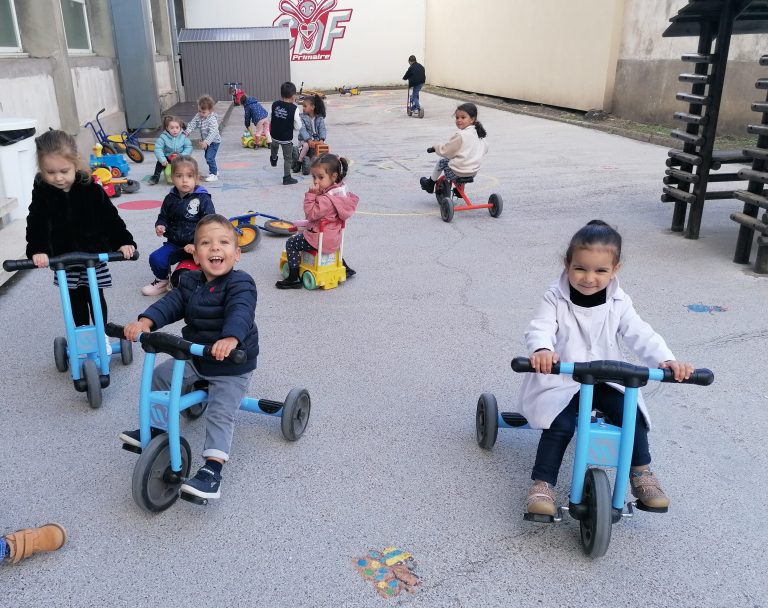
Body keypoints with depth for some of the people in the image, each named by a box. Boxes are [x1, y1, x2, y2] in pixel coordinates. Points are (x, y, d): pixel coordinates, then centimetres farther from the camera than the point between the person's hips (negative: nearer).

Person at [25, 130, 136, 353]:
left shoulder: (90, 188, -15)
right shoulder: (41, 192, -11)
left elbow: (110, 217, -14)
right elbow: (37, 224, -20)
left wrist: (123, 241, -25)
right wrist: (37, 250, -36)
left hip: (94, 255, -2)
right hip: (64, 258, 2)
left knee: (95, 297, 10)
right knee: (76, 299, 12)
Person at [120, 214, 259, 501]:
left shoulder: (240, 284, -22)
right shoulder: (190, 282, 0)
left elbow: (241, 312, -40)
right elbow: (171, 303, -12)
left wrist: (230, 339, -61)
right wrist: (145, 321, -32)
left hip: (232, 365, -7)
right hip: (195, 356, 7)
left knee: (220, 414, -15)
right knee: (160, 376, 6)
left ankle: (212, 470, -11)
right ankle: (156, 427, 25)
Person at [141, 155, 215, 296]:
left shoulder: (203, 199, -8)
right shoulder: (170, 199, 5)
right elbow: (163, 217, 20)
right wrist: (160, 226, -5)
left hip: (196, 244, -4)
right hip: (174, 243, 4)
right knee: (156, 259, -16)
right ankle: (162, 281, 16)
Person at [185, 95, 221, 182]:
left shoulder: (212, 119, -28)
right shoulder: (198, 116, -4)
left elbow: (213, 132, -35)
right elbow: (193, 123, -5)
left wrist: (206, 142, -44)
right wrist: (187, 131, -23)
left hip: (214, 141, -9)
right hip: (206, 141, 9)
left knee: (210, 158, -16)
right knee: (207, 157, 20)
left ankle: (214, 175, -5)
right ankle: (214, 170, 37)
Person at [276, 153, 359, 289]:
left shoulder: (326, 199, -29)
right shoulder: (341, 191, 2)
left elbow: (311, 214, -24)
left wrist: (311, 195, -24)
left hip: (321, 240, -10)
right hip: (335, 239, 10)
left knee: (291, 244, -2)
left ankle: (293, 279, -2)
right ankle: (345, 269, 45)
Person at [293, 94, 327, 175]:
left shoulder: (319, 118, 3)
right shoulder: (302, 117, -4)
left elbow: (322, 129, -5)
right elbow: (303, 130, -15)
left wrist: (321, 139, -24)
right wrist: (309, 139, -29)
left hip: (316, 139, 2)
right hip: (304, 139, -2)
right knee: (306, 146, -33)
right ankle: (299, 162, -19)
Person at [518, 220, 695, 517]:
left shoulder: (618, 303, -2)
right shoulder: (555, 299, -9)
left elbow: (641, 335, -10)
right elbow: (540, 329, -23)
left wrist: (667, 360, -30)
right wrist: (542, 350, -49)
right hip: (562, 381, -3)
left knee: (633, 414, -18)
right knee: (559, 424, -25)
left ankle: (641, 473, 5)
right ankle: (542, 484, -10)